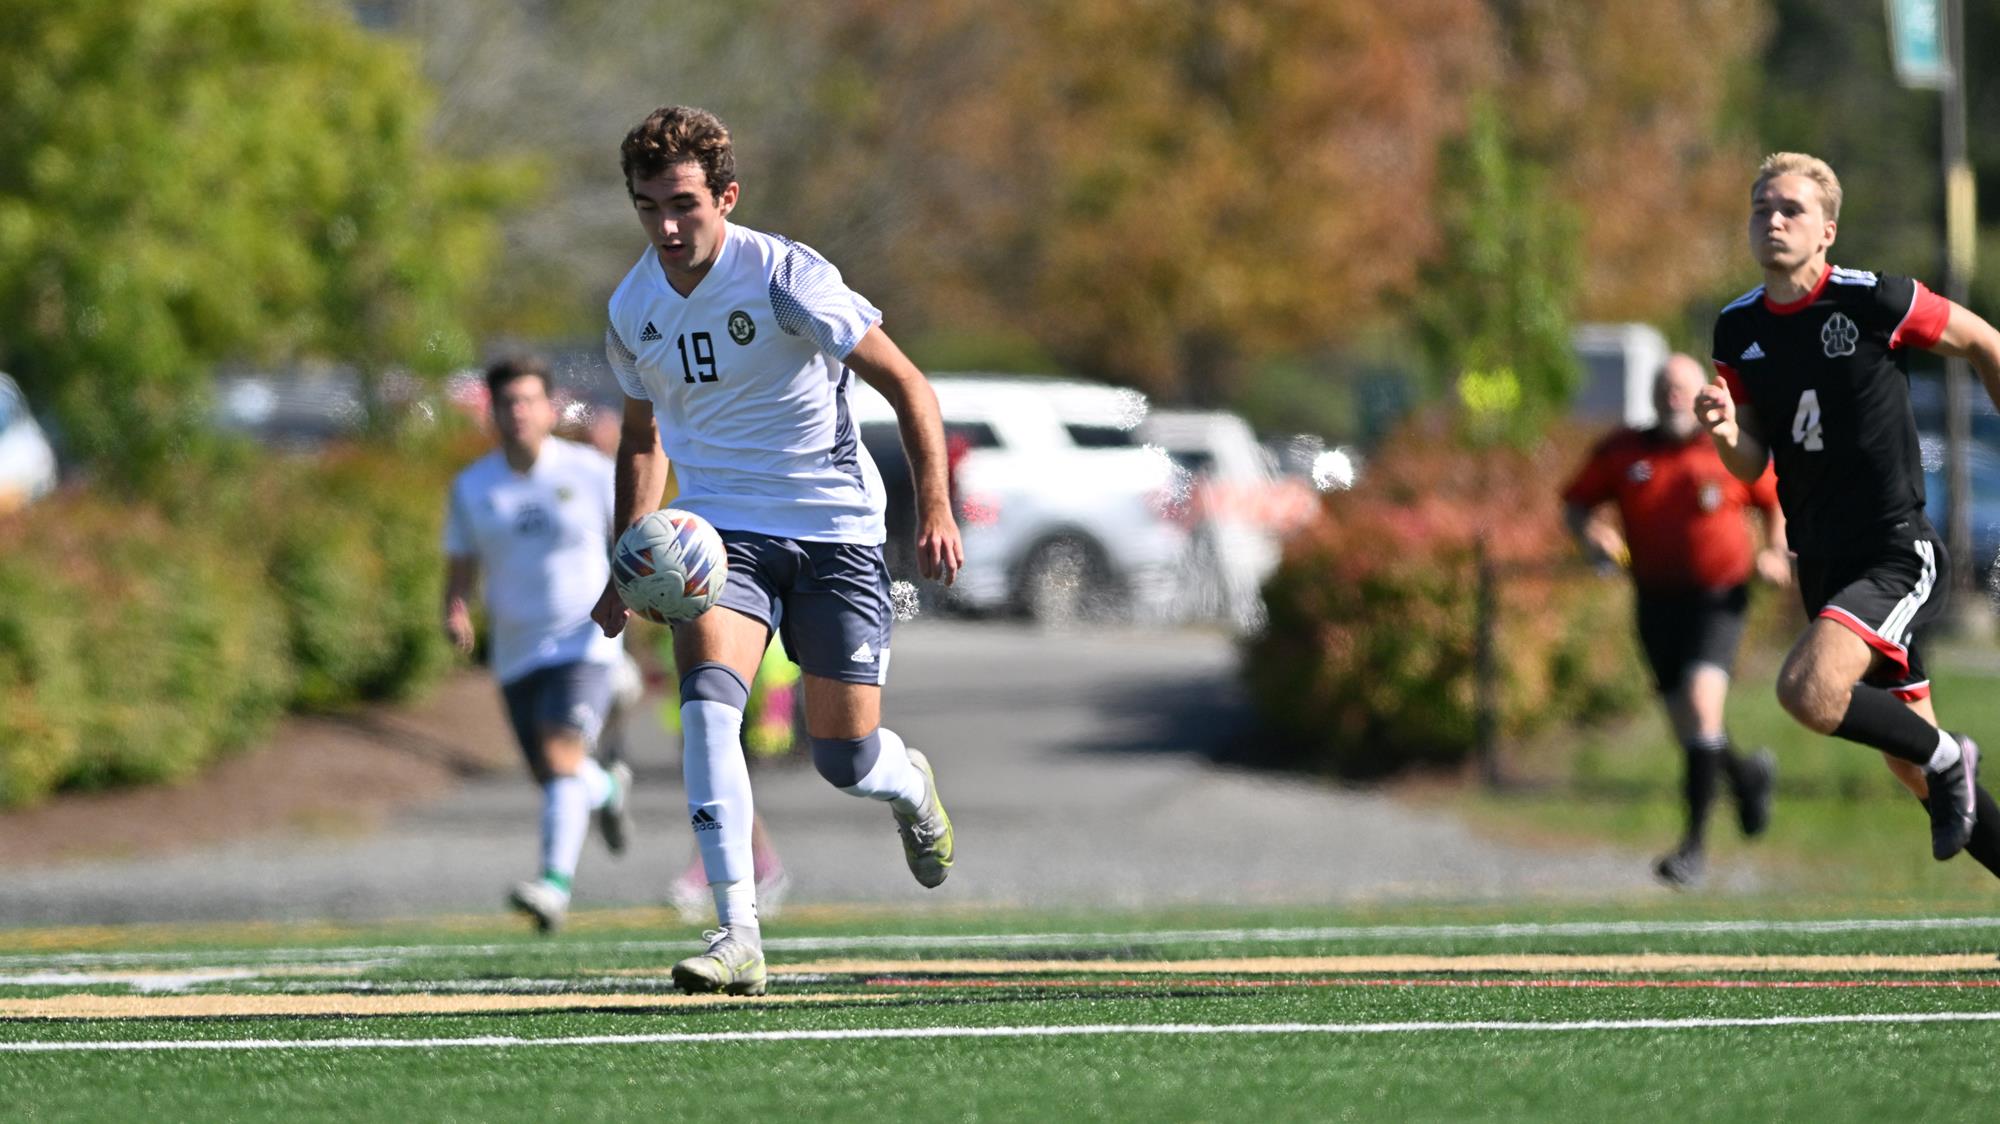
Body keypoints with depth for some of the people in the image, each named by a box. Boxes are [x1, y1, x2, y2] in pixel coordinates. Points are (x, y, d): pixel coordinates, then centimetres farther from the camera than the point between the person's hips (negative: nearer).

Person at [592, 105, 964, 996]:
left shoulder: (785, 277, -14)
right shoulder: (632, 310, 3)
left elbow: (906, 386, -9)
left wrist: (936, 510, -18)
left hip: (832, 528, -3)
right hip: (718, 529, 3)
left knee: (845, 760, -2)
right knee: (707, 696, -26)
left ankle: (910, 786, 39)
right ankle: (738, 937, -30)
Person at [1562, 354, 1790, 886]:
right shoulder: (1620, 454, 4)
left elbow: (1776, 503, 13)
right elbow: (1576, 503, 11)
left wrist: (1775, 553, -4)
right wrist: (1590, 534, -10)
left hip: (1718, 597, -3)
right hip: (1656, 600, 3)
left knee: (1702, 700, -22)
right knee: (1688, 727, 6)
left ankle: (1694, 843, -20)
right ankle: (1746, 773, 43)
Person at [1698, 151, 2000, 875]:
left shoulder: (1875, 300, -13)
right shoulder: (1738, 330, 4)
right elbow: (1752, 465, 7)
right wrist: (1725, 431, -15)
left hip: (1897, 552, -6)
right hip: (1823, 564, 6)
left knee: (1808, 691, -28)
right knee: (1913, 773, 10)